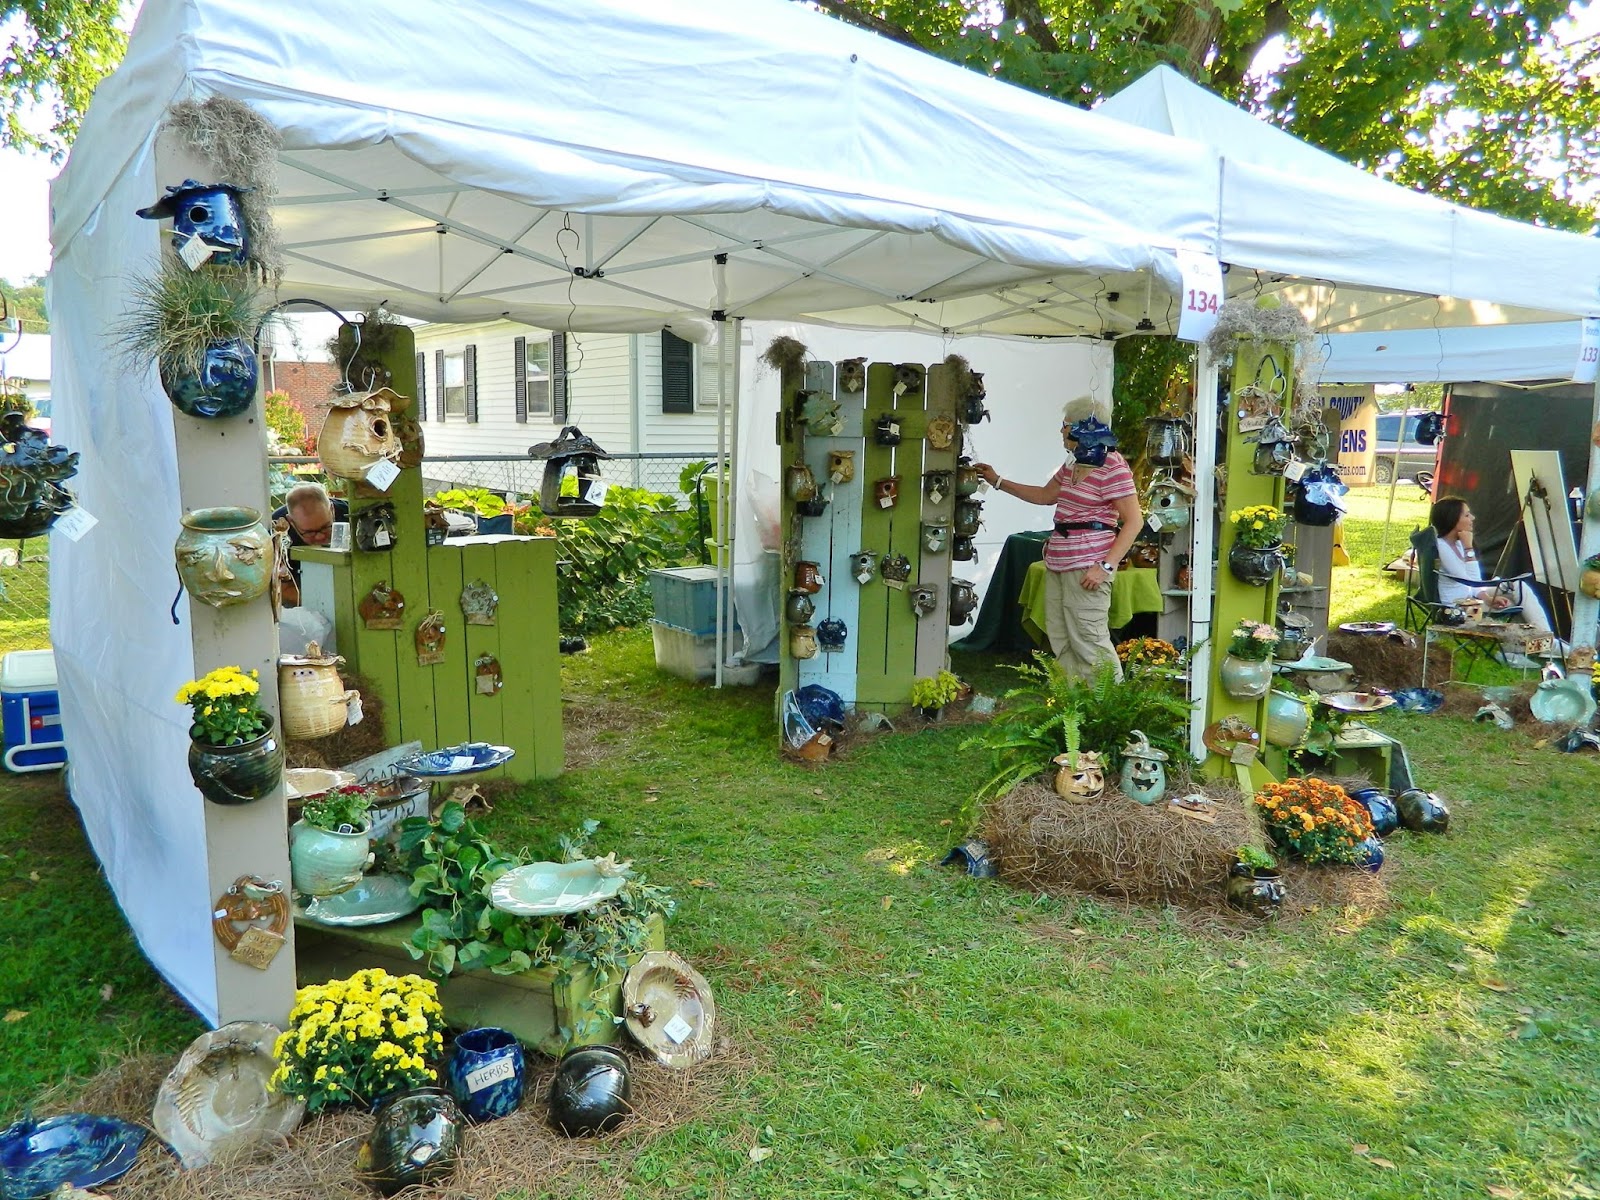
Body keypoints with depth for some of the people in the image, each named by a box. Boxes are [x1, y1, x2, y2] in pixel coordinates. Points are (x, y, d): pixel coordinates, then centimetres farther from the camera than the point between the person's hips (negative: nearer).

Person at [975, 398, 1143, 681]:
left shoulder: (1112, 467, -13)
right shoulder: (1073, 463, 16)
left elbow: (1134, 521, -15)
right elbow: (1045, 495, 29)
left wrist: (1106, 567, -20)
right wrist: (998, 481, 25)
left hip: (1086, 568, -9)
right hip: (1058, 563, 9)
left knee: (1089, 641, -10)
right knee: (1060, 640, 9)